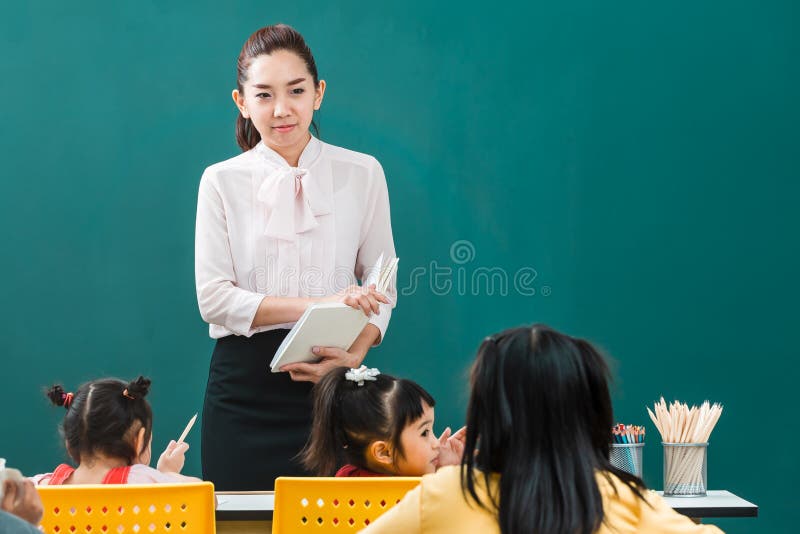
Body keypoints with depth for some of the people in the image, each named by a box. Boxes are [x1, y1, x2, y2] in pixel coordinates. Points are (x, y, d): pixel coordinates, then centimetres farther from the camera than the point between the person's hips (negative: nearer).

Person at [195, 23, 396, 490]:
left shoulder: (362, 174, 5)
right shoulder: (223, 181, 4)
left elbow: (381, 288, 6)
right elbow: (213, 297, -5)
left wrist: (356, 352, -15)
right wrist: (319, 304, -15)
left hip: (332, 382, 0)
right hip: (245, 386, 0)